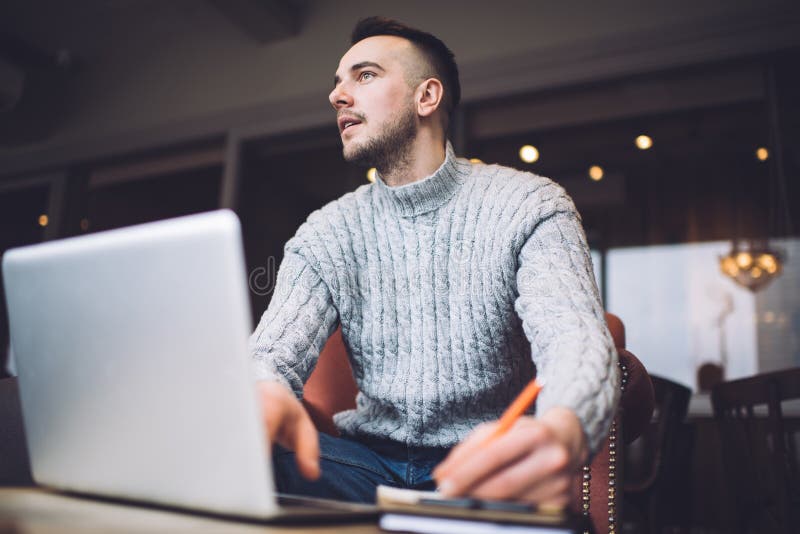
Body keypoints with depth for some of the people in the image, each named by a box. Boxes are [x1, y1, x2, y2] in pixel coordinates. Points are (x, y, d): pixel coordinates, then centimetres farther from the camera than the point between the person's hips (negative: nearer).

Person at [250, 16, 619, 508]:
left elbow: (578, 338, -19)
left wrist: (561, 432, -45)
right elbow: (274, 353, -7)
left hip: (477, 467, -2)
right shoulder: (326, 233, 5)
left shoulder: (527, 205, -4)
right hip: (368, 458, 3)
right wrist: (265, 395, -35)